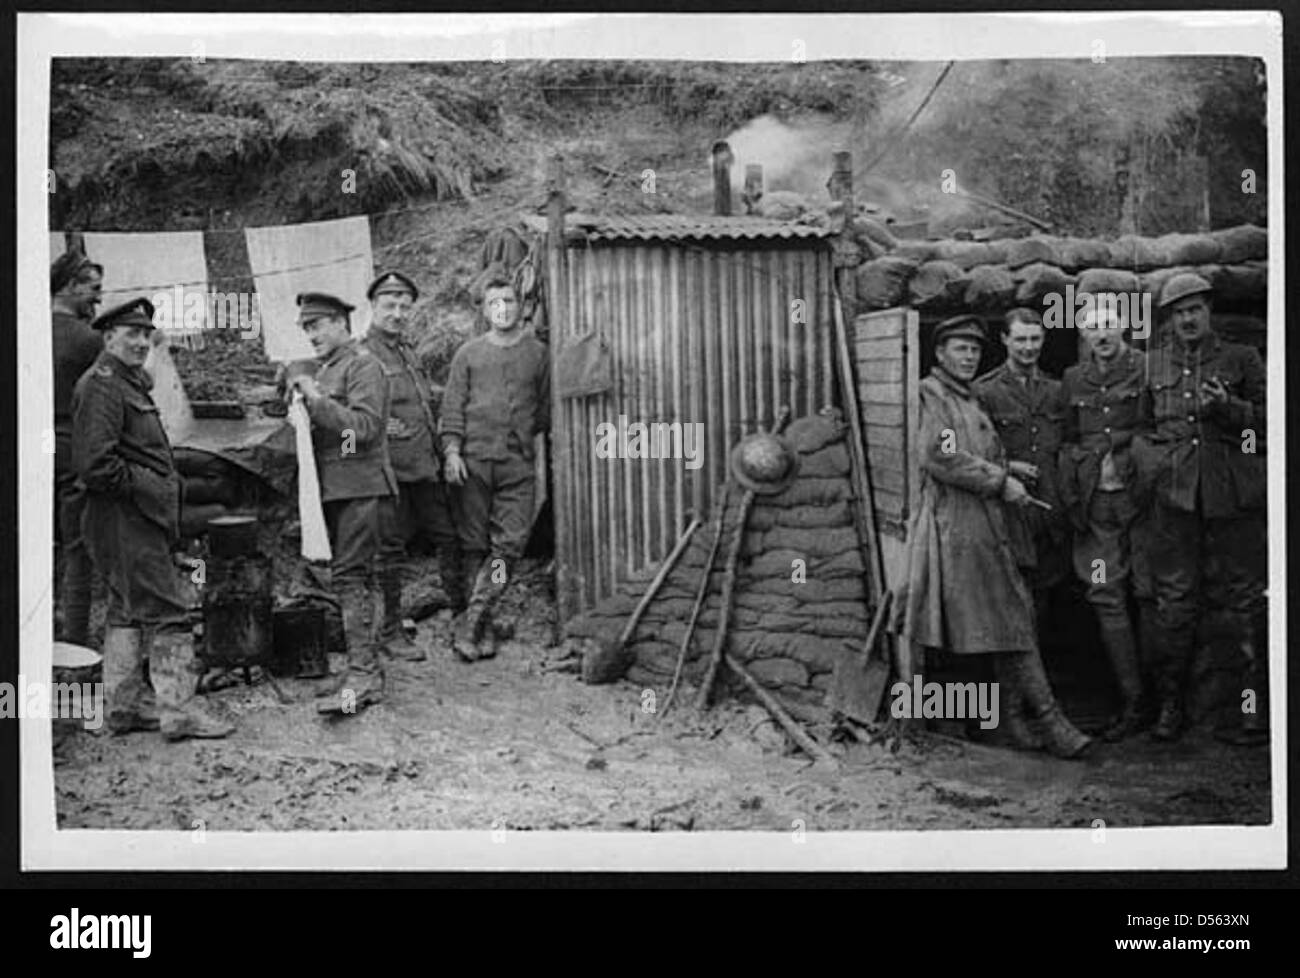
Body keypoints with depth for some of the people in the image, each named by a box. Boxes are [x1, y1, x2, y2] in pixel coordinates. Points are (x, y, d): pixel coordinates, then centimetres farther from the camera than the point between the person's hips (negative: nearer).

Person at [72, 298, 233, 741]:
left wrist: (164, 487, 11)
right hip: (125, 516, -11)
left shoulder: (132, 382, 19)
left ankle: (126, 704, 21)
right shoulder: (101, 386, -14)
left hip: (139, 516, 11)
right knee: (167, 610, -10)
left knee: (128, 611, 14)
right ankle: (179, 710, -8)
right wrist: (147, 487, -15)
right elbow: (96, 464, -23)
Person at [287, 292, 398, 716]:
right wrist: (303, 398, 6)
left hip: (360, 486, -9)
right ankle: (364, 665, 15)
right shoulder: (326, 369, 20)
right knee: (353, 576, 10)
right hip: (336, 488, 9)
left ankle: (363, 674, -18)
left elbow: (364, 426, -18)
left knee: (351, 574, -15)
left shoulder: (363, 364, -7)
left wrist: (316, 401, -19)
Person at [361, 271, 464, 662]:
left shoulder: (408, 351, 18)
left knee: (449, 538, 9)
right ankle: (391, 630, 10)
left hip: (427, 465, 8)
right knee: (390, 549, 0)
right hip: (391, 465, -7)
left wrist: (443, 447, 20)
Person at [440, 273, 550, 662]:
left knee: (511, 541, -12)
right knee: (475, 545, 1)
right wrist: (452, 450, -6)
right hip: (474, 459, 0)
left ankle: (471, 620, -7)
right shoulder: (468, 353, 8)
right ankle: (484, 628, 7)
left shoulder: (537, 353, 10)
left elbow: (545, 407, 14)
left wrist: (523, 436, 6)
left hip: (518, 462, 0)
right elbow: (453, 406, 5)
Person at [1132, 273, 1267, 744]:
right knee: (1175, 603, 4)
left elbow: (1268, 421, 5)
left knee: (1243, 599, 0)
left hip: (1232, 497, -2)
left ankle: (1257, 706, 7)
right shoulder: (1151, 365, 13)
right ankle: (1171, 705, 12)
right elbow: (1138, 423, 20)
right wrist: (1148, 454, 0)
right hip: (1173, 496, 2)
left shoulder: (1242, 360, 8)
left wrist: (1228, 407, -13)